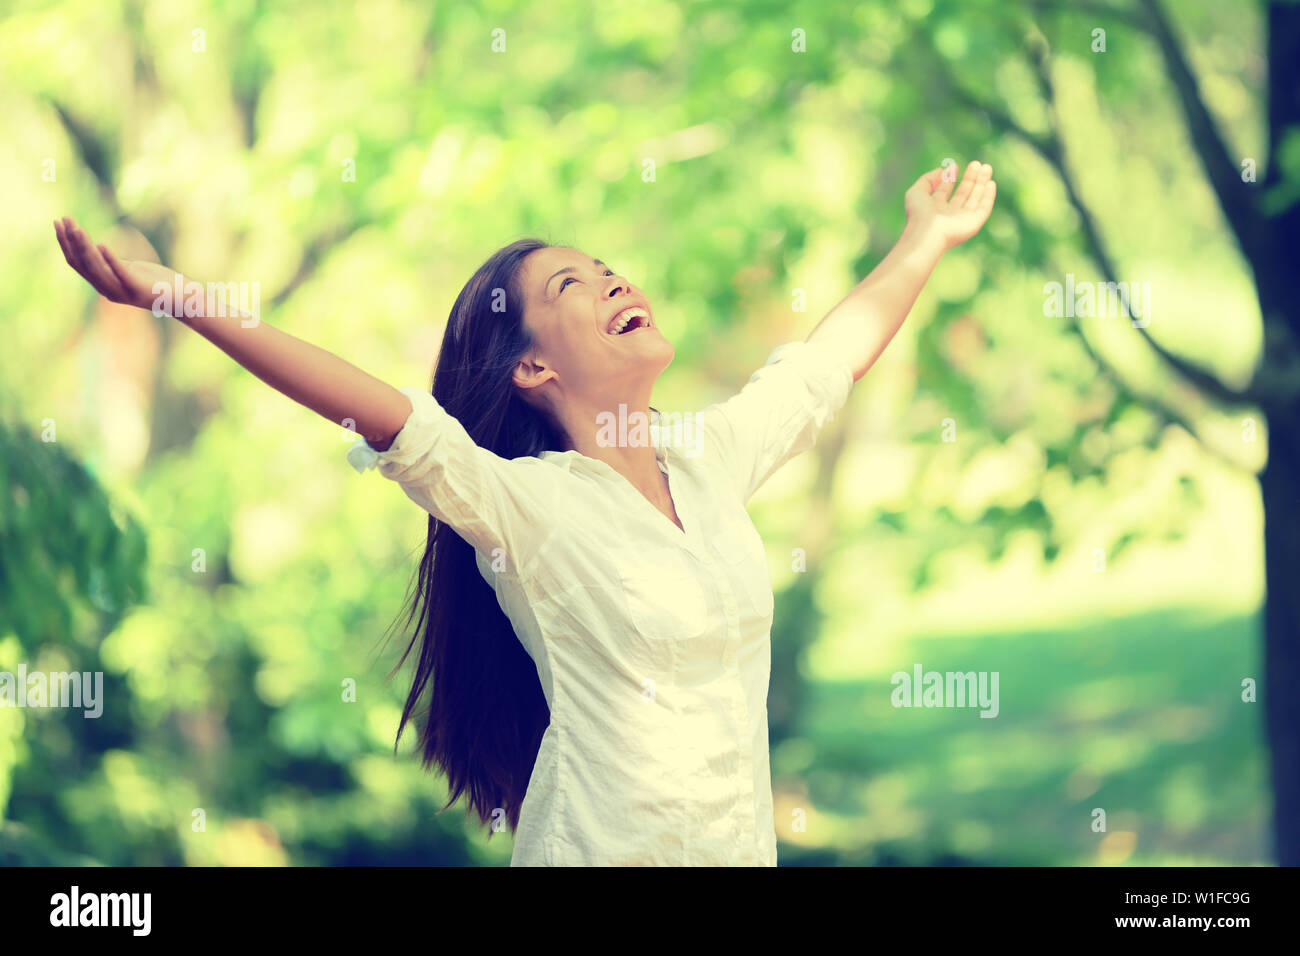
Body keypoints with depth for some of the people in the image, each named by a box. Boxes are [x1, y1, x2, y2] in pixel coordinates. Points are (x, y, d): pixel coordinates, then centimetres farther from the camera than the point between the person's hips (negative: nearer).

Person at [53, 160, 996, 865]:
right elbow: (383, 411, -24)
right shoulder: (527, 504, -12)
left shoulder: (712, 457, 6)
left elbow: (837, 350, 20)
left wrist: (929, 238, 32)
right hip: (605, 844, -5)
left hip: (745, 838, 6)